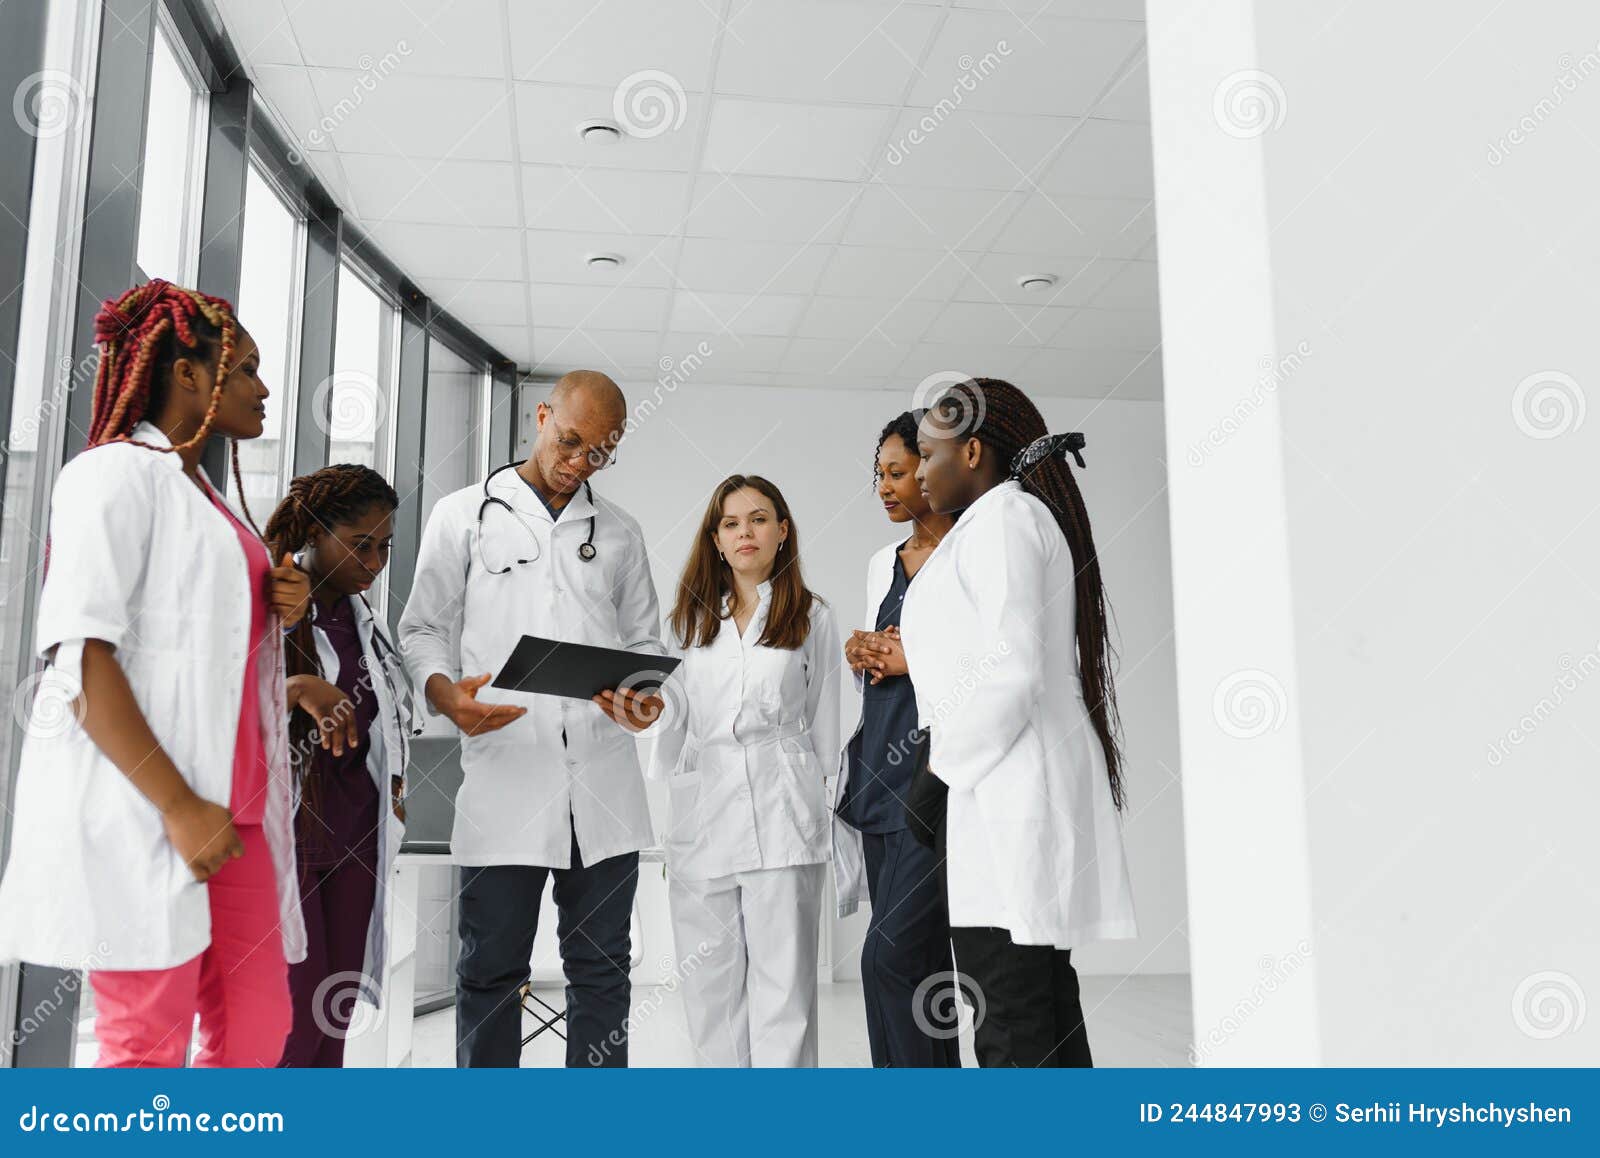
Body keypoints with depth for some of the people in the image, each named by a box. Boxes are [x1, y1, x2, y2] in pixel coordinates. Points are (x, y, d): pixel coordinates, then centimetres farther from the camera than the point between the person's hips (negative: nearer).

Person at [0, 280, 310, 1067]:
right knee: (147, 1046, -2)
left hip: (230, 806, 8)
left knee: (259, 1027, 6)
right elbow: (81, 654, -15)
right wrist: (177, 805, -21)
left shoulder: (209, 499, 21)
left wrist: (280, 609, 7)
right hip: (137, 811, -8)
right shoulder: (117, 471, -5)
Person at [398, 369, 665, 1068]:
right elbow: (422, 629, 7)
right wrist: (446, 694, -14)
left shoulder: (620, 533, 17)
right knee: (491, 970, 3)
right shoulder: (464, 515, 9)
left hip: (604, 782, 3)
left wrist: (643, 695, -4)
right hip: (504, 774, -2)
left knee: (601, 968, 8)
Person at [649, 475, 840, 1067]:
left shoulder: (812, 618, 8)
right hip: (702, 818, 3)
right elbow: (673, 723, 18)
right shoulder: (688, 620, 16)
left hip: (781, 822, -3)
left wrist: (835, 835, 5)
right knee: (710, 985, 7)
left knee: (781, 983, -2)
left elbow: (825, 728, 7)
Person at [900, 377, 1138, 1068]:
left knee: (1010, 1033, -8)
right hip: (1023, 785, 11)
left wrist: (947, 760, -8)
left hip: (1005, 786, -10)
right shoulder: (1032, 513, 22)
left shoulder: (1002, 515, -9)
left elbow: (1010, 673, -20)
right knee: (1047, 1011, 14)